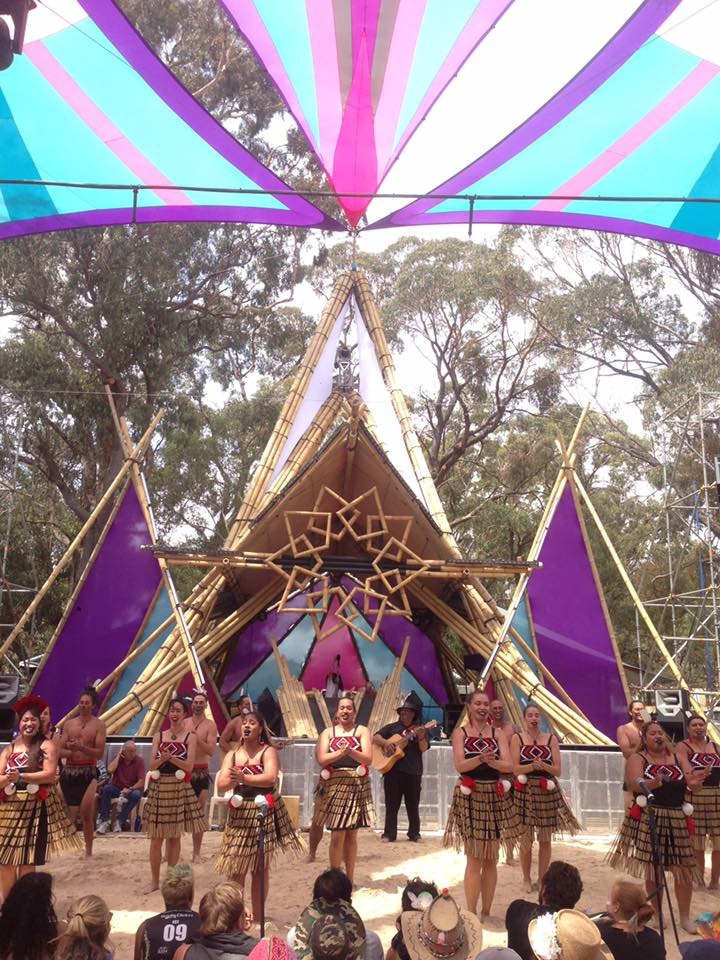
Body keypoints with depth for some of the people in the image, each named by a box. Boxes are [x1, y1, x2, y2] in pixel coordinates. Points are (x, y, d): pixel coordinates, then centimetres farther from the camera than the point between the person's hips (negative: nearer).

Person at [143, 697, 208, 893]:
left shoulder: (190, 737, 1)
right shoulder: (159, 736, 7)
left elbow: (189, 765, -9)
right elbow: (152, 765, 0)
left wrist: (171, 757, -21)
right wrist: (162, 758, -20)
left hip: (180, 789, -1)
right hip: (159, 788, 2)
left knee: (174, 836, 6)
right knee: (156, 837, 2)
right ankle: (155, 881, 13)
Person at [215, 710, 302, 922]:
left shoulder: (268, 751, -2)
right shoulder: (232, 755, 9)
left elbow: (271, 778, -19)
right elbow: (221, 784, -2)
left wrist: (243, 778, -22)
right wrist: (235, 780, -19)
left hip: (265, 812, -2)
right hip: (240, 813, 3)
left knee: (261, 867, 6)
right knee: (236, 867, -2)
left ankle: (258, 916, 17)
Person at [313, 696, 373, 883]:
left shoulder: (362, 731, 5)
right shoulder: (328, 732, 9)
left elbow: (368, 758, -7)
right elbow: (321, 759, -4)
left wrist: (351, 752, -24)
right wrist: (340, 752, -20)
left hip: (357, 787, 0)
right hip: (334, 787, 0)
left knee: (351, 835, 5)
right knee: (337, 835, -4)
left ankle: (349, 879, 16)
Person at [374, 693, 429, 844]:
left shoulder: (419, 730, 8)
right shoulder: (392, 727, 10)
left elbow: (423, 748, -4)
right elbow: (375, 738, 3)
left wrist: (421, 736, -22)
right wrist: (386, 742, -16)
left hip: (413, 771, 0)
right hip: (393, 770, 0)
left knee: (413, 805, 6)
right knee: (391, 804, 3)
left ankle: (414, 834, 17)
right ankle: (389, 834, 8)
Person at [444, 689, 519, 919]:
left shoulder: (497, 733, 7)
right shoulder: (460, 732, 0)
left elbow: (509, 765, -4)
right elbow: (459, 765, -12)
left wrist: (492, 761, -24)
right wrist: (481, 759, -29)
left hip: (495, 796, 3)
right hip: (470, 796, -3)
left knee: (491, 859, 9)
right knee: (474, 859, -2)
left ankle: (486, 912, 20)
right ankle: (471, 914, 7)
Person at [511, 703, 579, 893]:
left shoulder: (551, 739, 4)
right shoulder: (517, 738, 0)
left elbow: (558, 771, 0)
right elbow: (515, 768, -7)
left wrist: (544, 766, -19)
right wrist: (533, 765, -22)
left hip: (548, 792, 2)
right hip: (525, 792, -2)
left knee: (545, 839, 7)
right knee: (526, 838, 2)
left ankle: (542, 879, 20)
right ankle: (526, 879, 18)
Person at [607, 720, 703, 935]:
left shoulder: (677, 757, 11)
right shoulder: (637, 759, 0)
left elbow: (694, 785, 4)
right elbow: (637, 784, -17)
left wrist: (692, 781, -20)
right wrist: (653, 783, -38)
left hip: (677, 819, 3)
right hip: (648, 818, -3)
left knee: (684, 869, 1)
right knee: (653, 869, 3)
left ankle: (685, 917, 16)